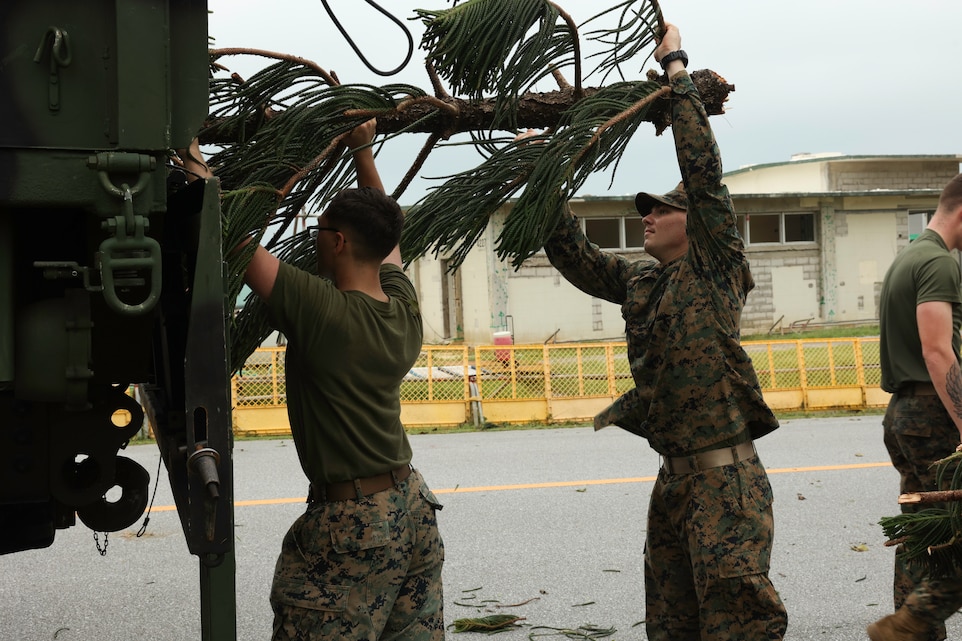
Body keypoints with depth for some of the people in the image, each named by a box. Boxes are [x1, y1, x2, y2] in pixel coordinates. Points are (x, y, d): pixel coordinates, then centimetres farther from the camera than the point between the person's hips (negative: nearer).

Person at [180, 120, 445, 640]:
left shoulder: (319, 309, -18)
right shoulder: (403, 309, 2)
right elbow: (385, 232, 20)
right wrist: (362, 150, 25)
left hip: (350, 524, -8)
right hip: (413, 505, 8)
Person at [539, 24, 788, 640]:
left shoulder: (715, 266, -3)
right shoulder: (638, 282, 15)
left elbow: (703, 167, -11)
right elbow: (571, 251, 20)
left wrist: (677, 69, -5)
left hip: (725, 478, -8)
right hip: (673, 478, 8)